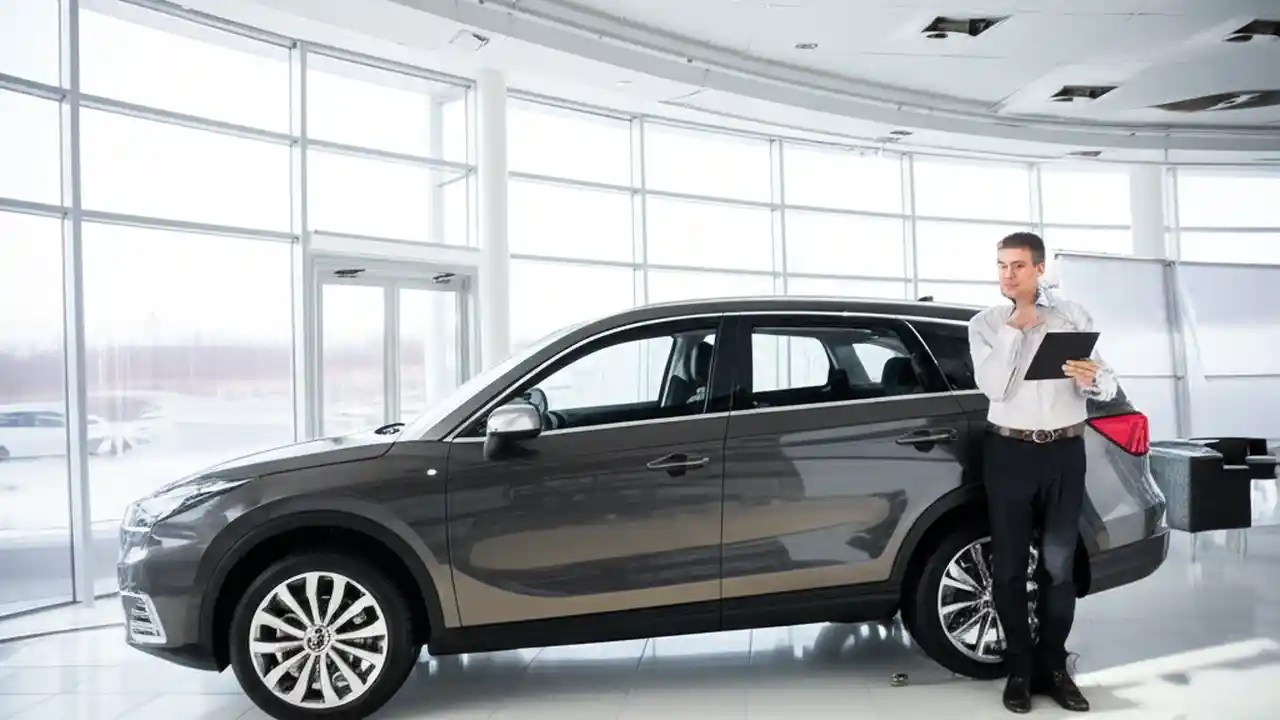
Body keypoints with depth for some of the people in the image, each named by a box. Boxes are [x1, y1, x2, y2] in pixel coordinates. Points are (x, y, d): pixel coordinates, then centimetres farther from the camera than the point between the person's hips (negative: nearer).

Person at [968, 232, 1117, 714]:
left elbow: (1107, 387, 0)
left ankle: (1053, 667, 13)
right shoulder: (985, 323, 3)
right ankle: (1019, 669, 12)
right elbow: (993, 387, -12)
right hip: (1009, 451, 0)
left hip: (1064, 451, 1)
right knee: (1009, 564, 2)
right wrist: (1014, 329, -15)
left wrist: (1093, 379, -23)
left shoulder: (1073, 316, 5)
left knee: (1059, 564, 3)